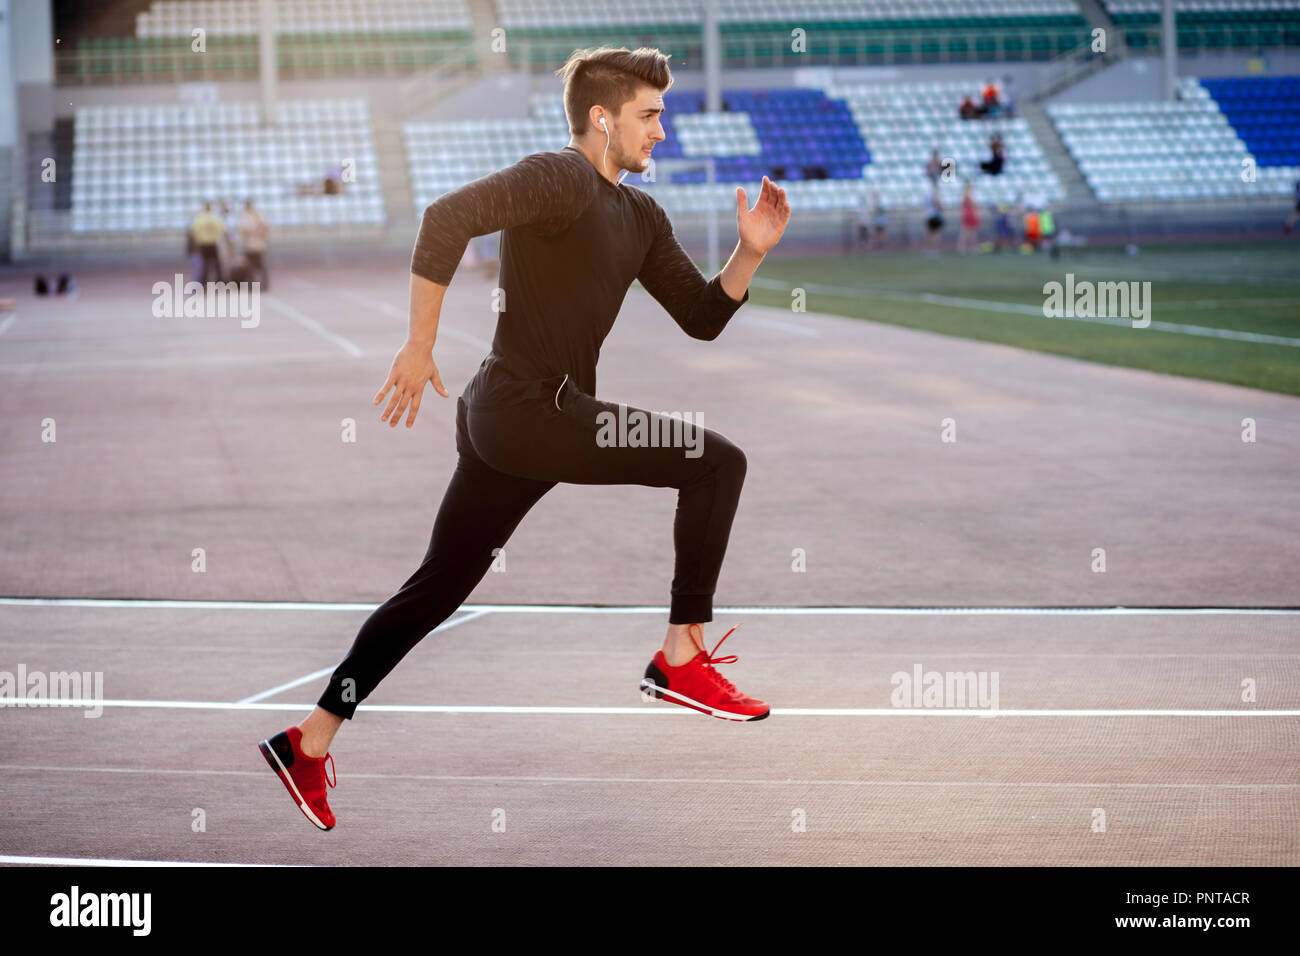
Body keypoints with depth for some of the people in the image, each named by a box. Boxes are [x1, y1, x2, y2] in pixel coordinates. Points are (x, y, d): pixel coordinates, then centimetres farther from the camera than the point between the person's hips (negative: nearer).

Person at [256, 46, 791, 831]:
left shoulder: (641, 218, 17)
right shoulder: (563, 179, -12)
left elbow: (702, 317, 18)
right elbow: (449, 215, -25)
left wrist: (750, 253, 0)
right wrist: (420, 347, -22)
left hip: (505, 426, 10)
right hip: (529, 406, -10)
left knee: (437, 590, 13)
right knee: (716, 460, -11)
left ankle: (310, 742, 17)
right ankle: (683, 658, -7)